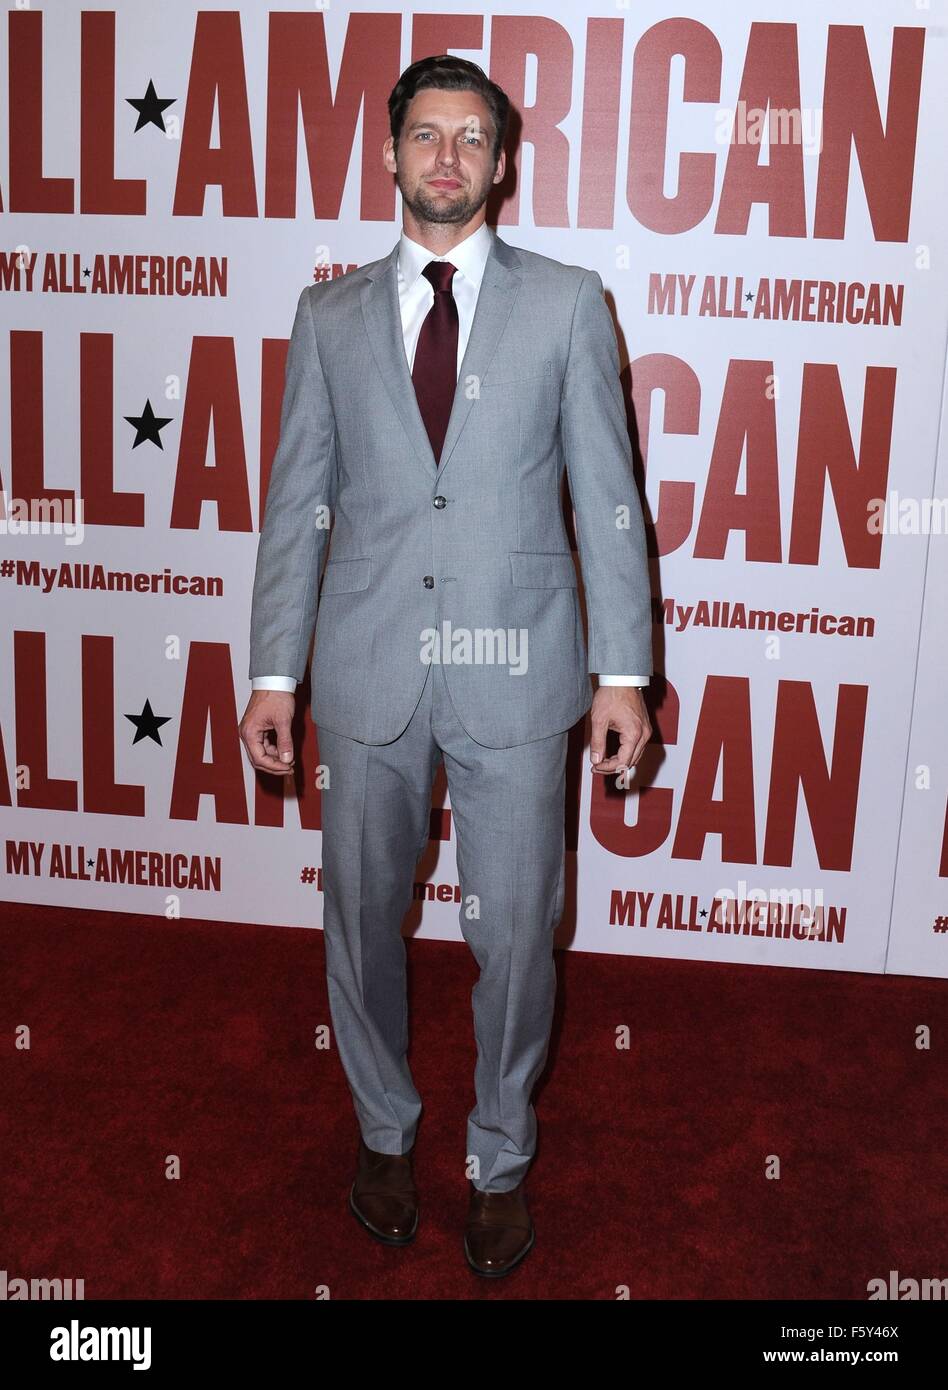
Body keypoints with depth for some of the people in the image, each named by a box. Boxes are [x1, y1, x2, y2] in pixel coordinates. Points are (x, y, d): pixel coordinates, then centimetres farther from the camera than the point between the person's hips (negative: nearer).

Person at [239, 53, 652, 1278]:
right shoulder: (330, 315, 8)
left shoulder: (566, 304, 3)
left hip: (512, 670, -1)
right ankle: (384, 1129, 39)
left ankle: (500, 1157, 32)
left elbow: (607, 494, 1)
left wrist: (623, 669, -3)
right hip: (369, 671, 2)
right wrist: (273, 671, 3)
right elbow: (297, 501, 7)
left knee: (514, 933, 7)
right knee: (360, 919, 13)